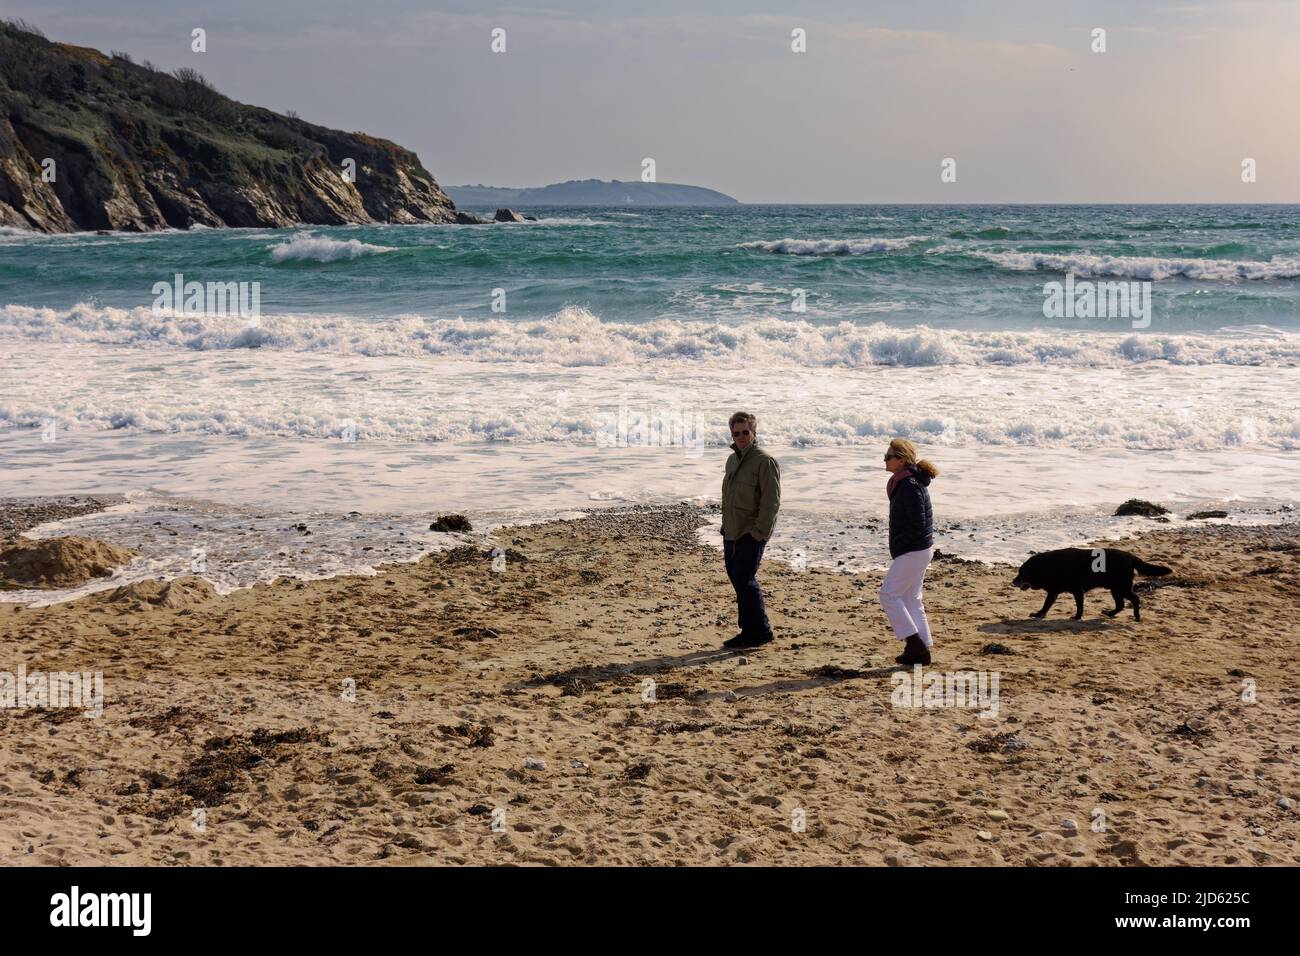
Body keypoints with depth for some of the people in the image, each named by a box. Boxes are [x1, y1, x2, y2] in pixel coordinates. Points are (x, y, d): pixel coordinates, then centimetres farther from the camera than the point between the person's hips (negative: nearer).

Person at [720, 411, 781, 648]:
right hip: (732, 532, 8)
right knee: (738, 580, 9)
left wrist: (758, 533, -19)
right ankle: (749, 632, 16)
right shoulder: (732, 460, 15)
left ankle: (760, 632, -1)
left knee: (744, 580, -12)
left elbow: (771, 502, -16)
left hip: (752, 534, -8)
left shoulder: (764, 461, -11)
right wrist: (726, 527, 16)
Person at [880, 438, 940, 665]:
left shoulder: (910, 486, -20)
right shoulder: (904, 483, 12)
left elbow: (917, 525, -24)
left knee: (888, 595, -5)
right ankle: (922, 650, 17)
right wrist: (897, 546, 13)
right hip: (918, 550, 10)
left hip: (913, 551, -10)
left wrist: (896, 544, -14)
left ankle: (914, 642, -3)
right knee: (911, 598, 14)